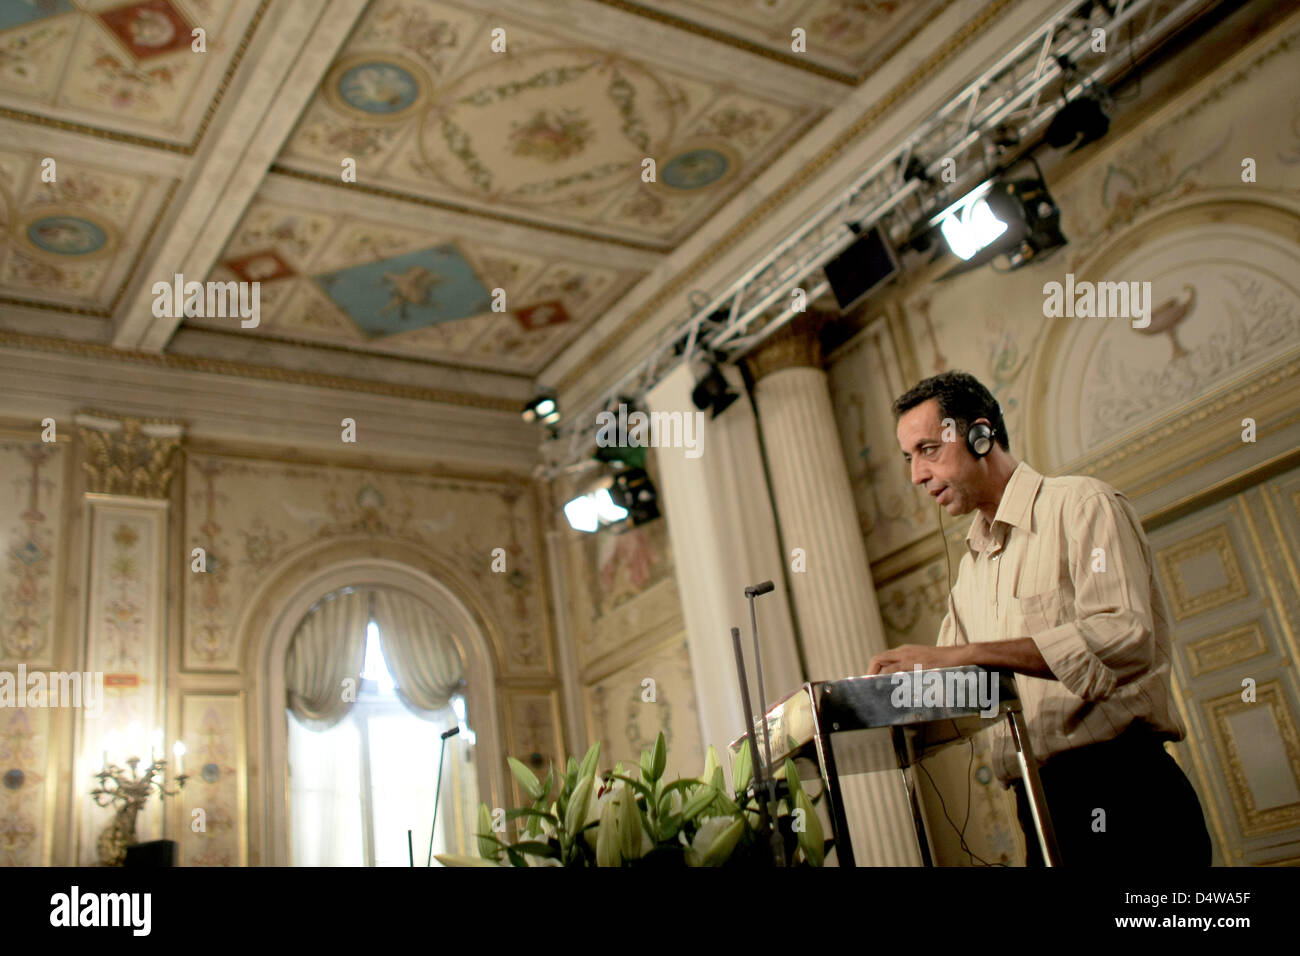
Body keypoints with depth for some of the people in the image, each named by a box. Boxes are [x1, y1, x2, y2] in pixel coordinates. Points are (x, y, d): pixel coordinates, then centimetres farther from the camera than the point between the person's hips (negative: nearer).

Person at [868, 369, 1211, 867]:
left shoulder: (1081, 505, -6)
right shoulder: (971, 567, 17)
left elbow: (1124, 638, -21)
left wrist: (964, 653, -26)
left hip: (1123, 793, -7)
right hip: (1041, 808, 7)